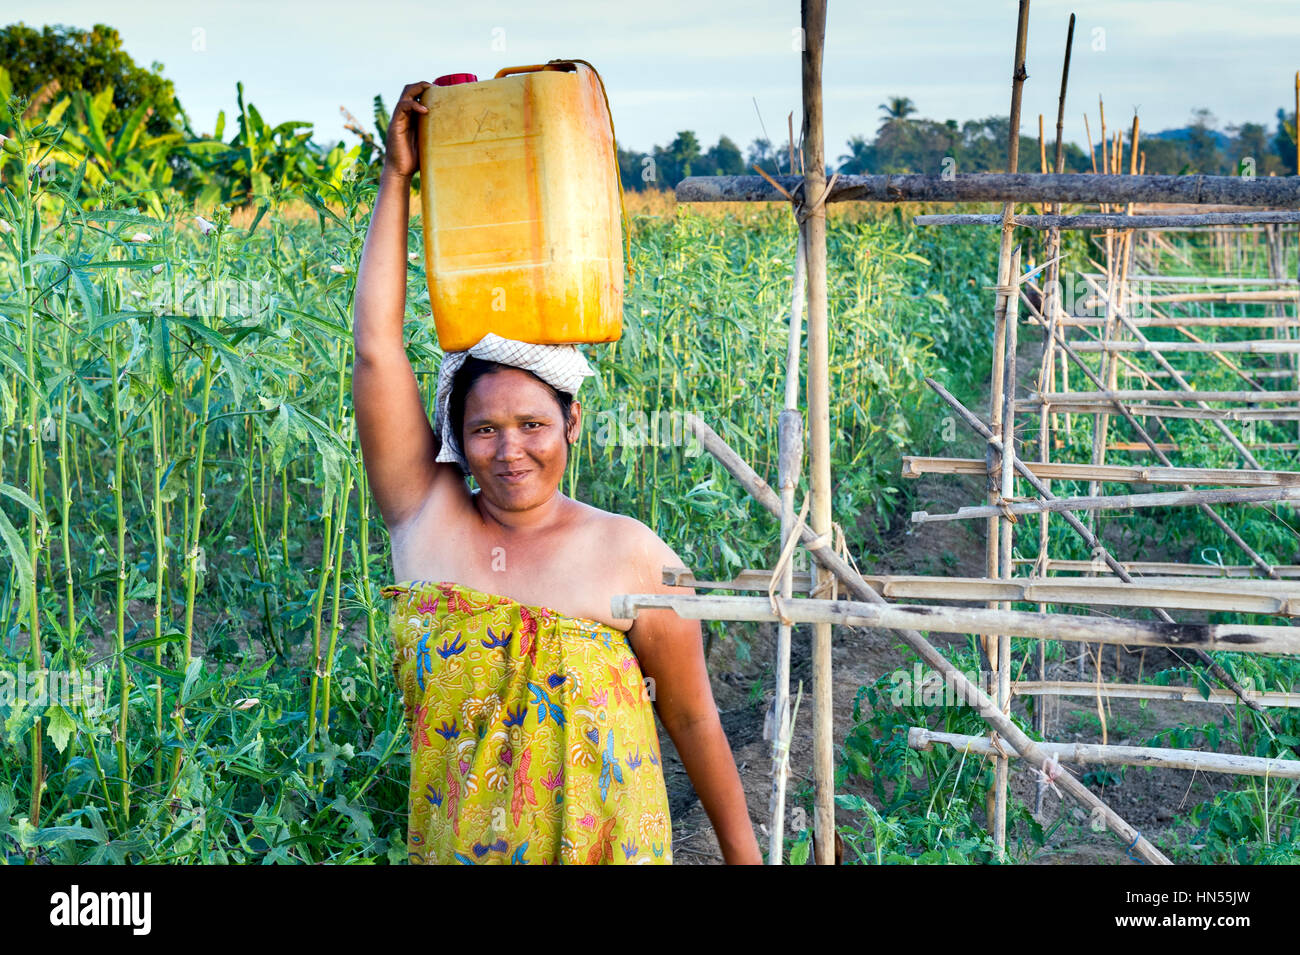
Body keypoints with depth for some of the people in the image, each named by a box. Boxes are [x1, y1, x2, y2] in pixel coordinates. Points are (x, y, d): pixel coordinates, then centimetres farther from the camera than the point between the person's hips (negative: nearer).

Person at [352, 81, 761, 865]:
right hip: (452, 838, 2)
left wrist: (744, 854, 3)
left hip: (604, 840, -2)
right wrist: (398, 180, -7)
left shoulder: (632, 554, -9)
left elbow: (693, 718, -1)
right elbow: (376, 351, -8)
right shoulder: (426, 519, -4)